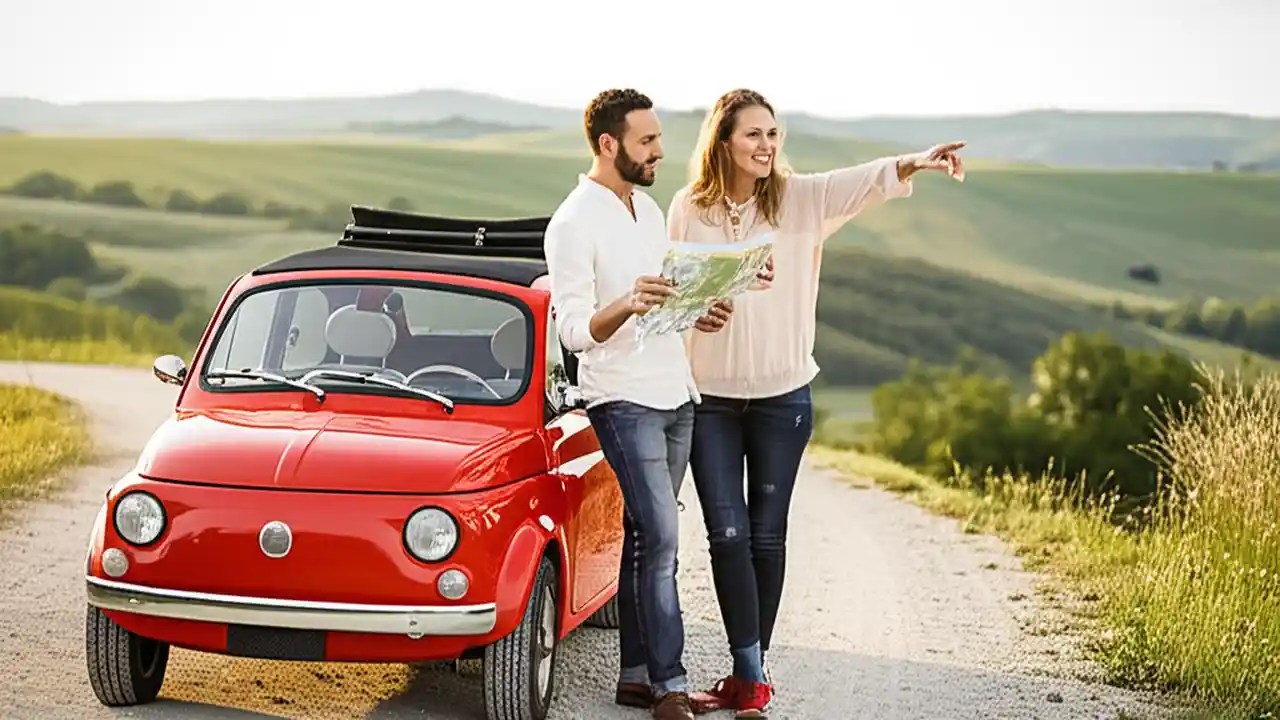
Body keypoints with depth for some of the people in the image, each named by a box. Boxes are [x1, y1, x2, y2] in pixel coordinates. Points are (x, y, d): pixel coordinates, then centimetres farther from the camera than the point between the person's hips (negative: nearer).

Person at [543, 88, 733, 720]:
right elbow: (574, 330, -17)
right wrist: (627, 305, -35)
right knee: (660, 537, -12)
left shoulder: (648, 207, 14)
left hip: (675, 394, 8)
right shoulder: (574, 224, -13)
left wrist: (697, 315, 4)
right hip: (623, 399, -8)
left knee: (645, 539, 9)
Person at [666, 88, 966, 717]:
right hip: (709, 397, 0)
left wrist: (911, 164, -39)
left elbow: (863, 181, -21)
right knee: (728, 533, -5)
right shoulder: (688, 209, -2)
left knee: (768, 536, 7)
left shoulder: (801, 197, -4)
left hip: (783, 395, 0)